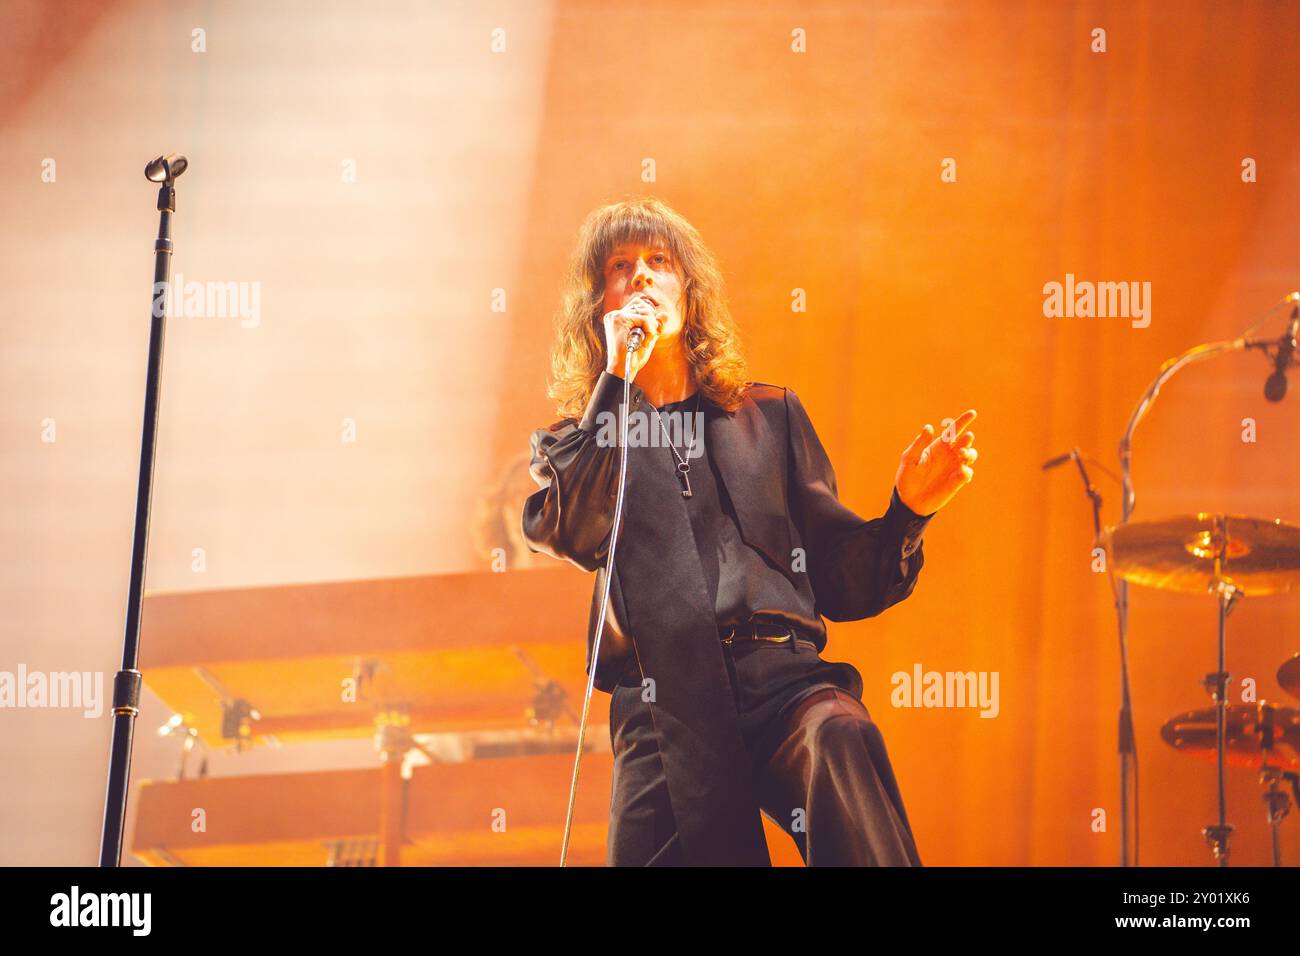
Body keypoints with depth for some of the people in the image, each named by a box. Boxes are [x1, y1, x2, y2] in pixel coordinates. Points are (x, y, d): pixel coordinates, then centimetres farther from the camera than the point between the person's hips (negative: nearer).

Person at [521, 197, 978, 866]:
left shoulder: (769, 416, 23)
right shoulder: (572, 443, 20)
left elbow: (843, 583, 20)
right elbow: (569, 534, -5)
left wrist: (907, 511, 0)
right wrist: (617, 380, -1)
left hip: (780, 678, 0)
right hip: (663, 708, 0)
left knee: (840, 739, -34)